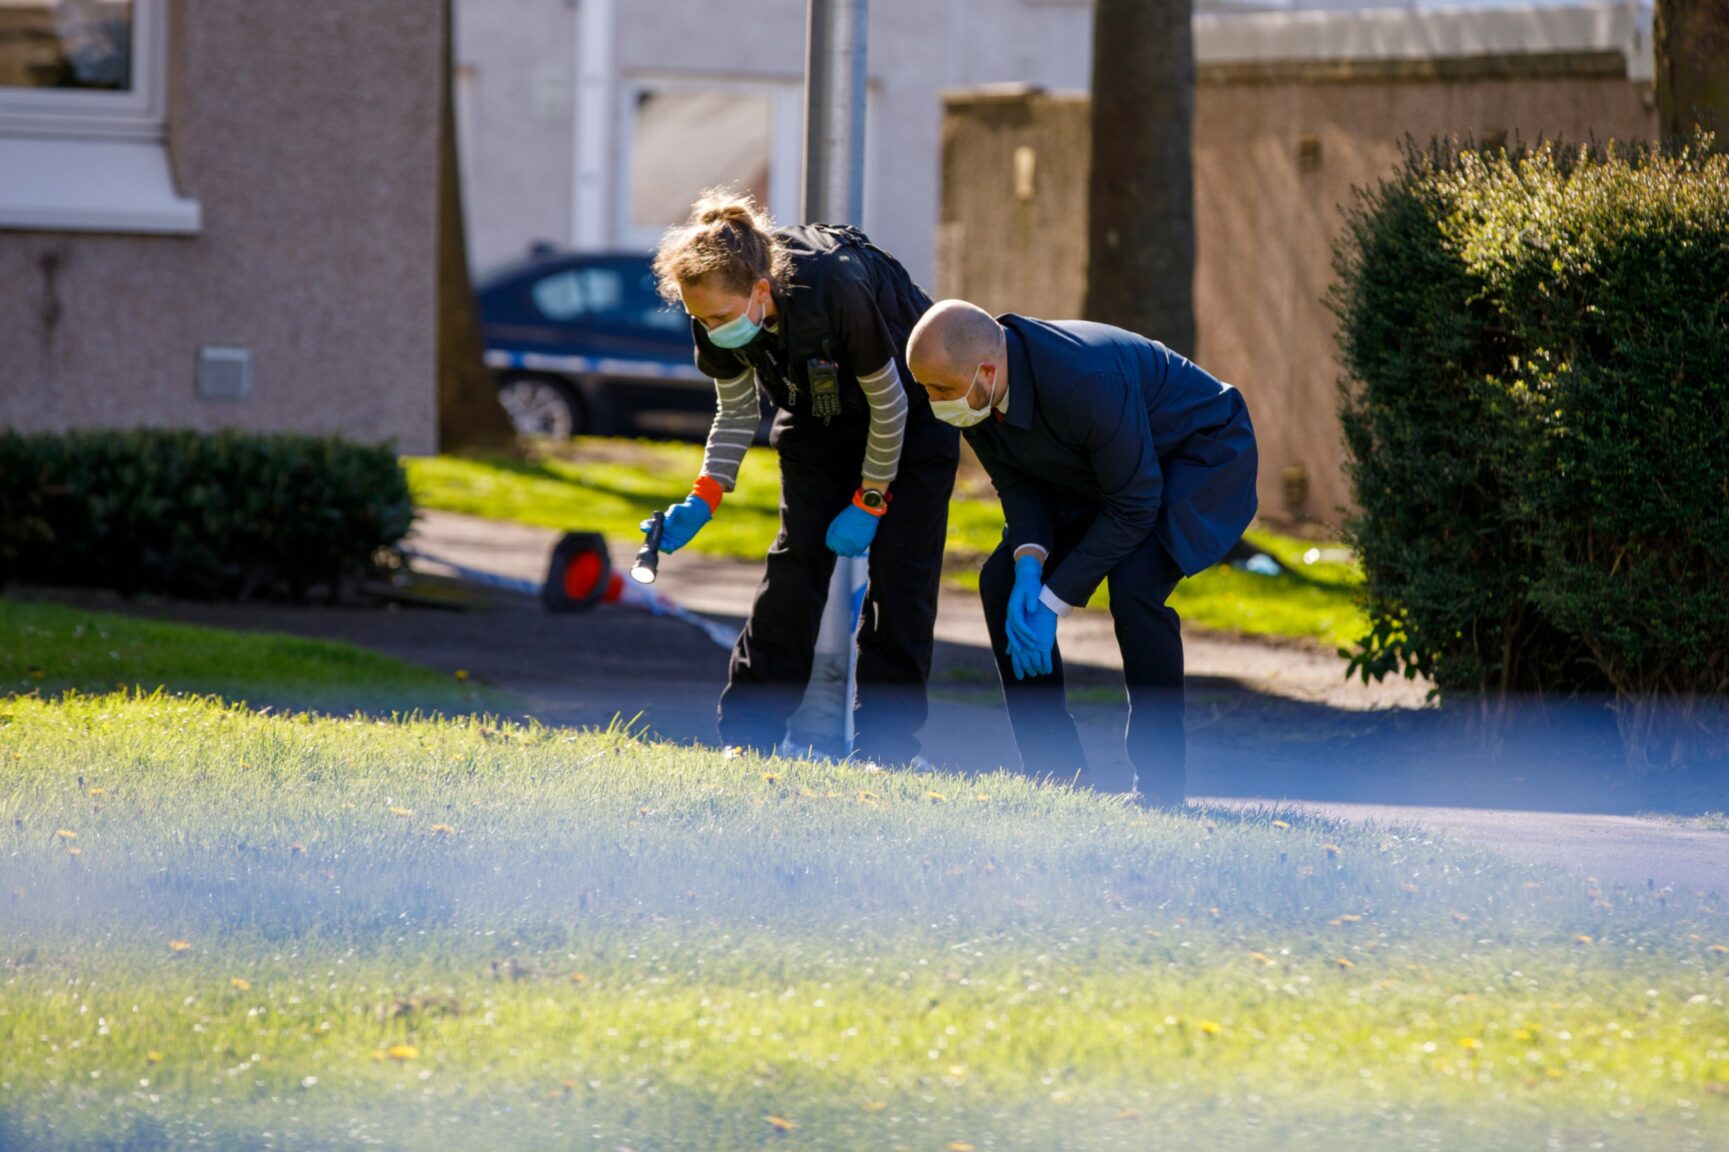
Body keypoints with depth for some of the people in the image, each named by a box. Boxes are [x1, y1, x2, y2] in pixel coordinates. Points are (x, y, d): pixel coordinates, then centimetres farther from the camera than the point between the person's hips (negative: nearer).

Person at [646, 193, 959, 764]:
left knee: (900, 568, -9)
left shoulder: (836, 292, -41)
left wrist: (869, 503, -19)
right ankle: (746, 739, 0)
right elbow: (737, 412, -7)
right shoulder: (720, 308, -24)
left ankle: (885, 753, -7)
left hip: (909, 412, -5)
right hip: (818, 412, 5)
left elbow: (888, 405, -26)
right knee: (797, 558, -2)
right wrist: (700, 502, -17)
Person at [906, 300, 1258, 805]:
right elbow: (1016, 481, -4)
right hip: (1093, 472, 8)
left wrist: (1054, 601, -29)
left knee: (1135, 587, -30)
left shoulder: (1087, 381, -40)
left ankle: (1160, 787, -18)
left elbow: (1133, 507, -31)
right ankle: (1055, 771, 3)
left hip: (1204, 452, -8)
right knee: (1003, 582, -4)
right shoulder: (972, 391, -17)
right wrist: (1029, 562, -24)